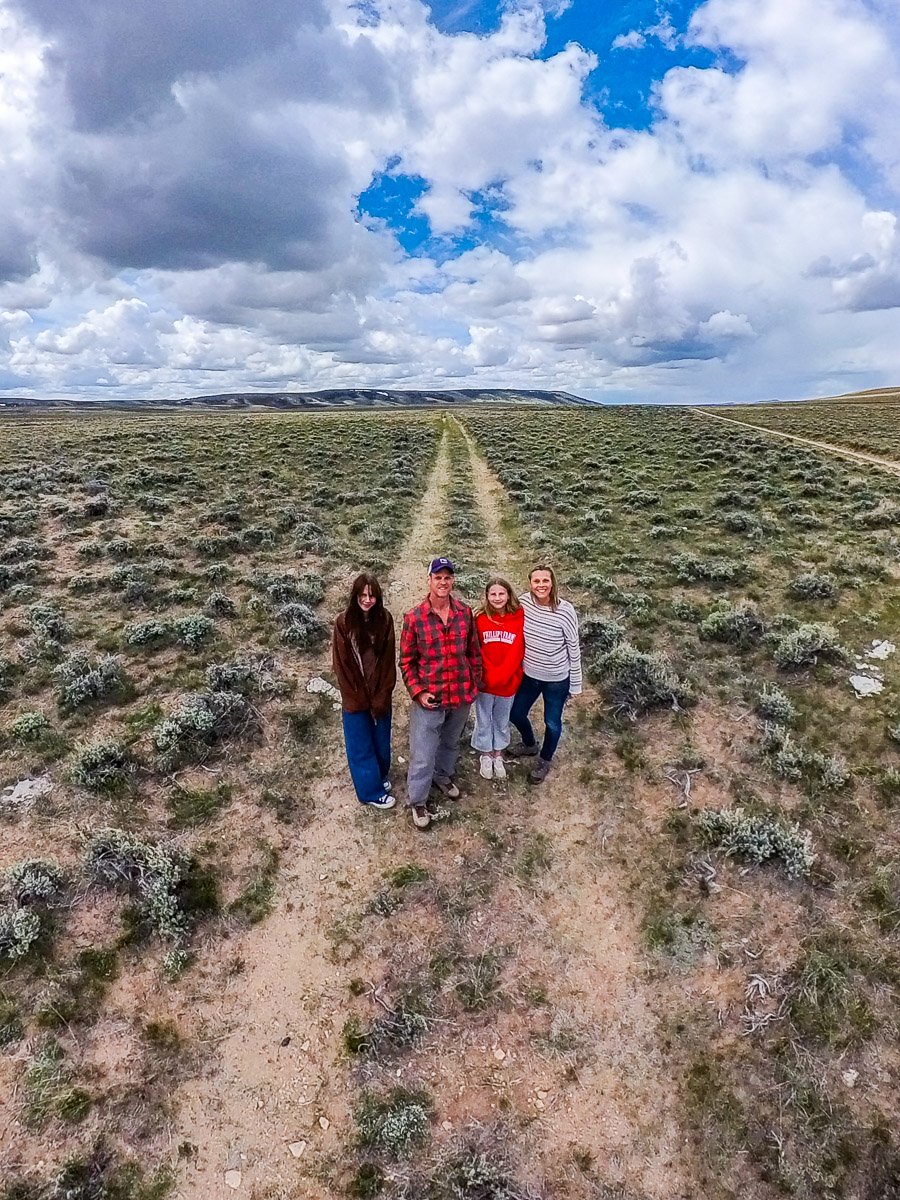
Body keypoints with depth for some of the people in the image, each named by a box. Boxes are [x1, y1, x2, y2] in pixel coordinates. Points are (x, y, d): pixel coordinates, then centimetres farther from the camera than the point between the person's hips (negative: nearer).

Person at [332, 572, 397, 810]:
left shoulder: (384, 619, -6)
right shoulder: (344, 621, -12)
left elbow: (388, 660, -5)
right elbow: (342, 663, -10)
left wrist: (381, 696, -9)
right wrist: (359, 697, -10)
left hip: (380, 695, 2)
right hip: (355, 697, -2)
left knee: (381, 741, 18)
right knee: (361, 746, 11)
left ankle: (381, 775, 44)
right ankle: (372, 791, 27)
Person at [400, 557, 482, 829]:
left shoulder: (465, 613, -4)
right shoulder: (414, 618, -14)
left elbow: (474, 651, 6)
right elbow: (407, 661, -7)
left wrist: (474, 684, 8)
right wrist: (418, 692, -13)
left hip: (461, 696, 4)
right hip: (429, 699, -3)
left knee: (450, 743, 25)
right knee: (423, 754, 6)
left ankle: (443, 776, 52)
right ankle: (417, 801, 28)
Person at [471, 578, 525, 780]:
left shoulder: (519, 618, -10)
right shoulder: (480, 619, -10)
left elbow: (517, 652, -12)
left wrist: (499, 676, -19)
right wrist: (486, 675, -18)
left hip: (508, 683, 1)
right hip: (484, 684, 0)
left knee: (502, 721, 20)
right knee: (484, 720, 16)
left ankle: (498, 756, 41)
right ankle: (486, 756, 38)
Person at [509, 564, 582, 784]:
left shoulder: (565, 611, -23)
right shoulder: (524, 602, -13)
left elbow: (574, 649, -12)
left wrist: (575, 684, -6)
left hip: (557, 679, -4)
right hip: (529, 674, 4)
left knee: (552, 723, 15)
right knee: (516, 714, 20)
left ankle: (545, 760, 44)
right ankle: (530, 745, 52)